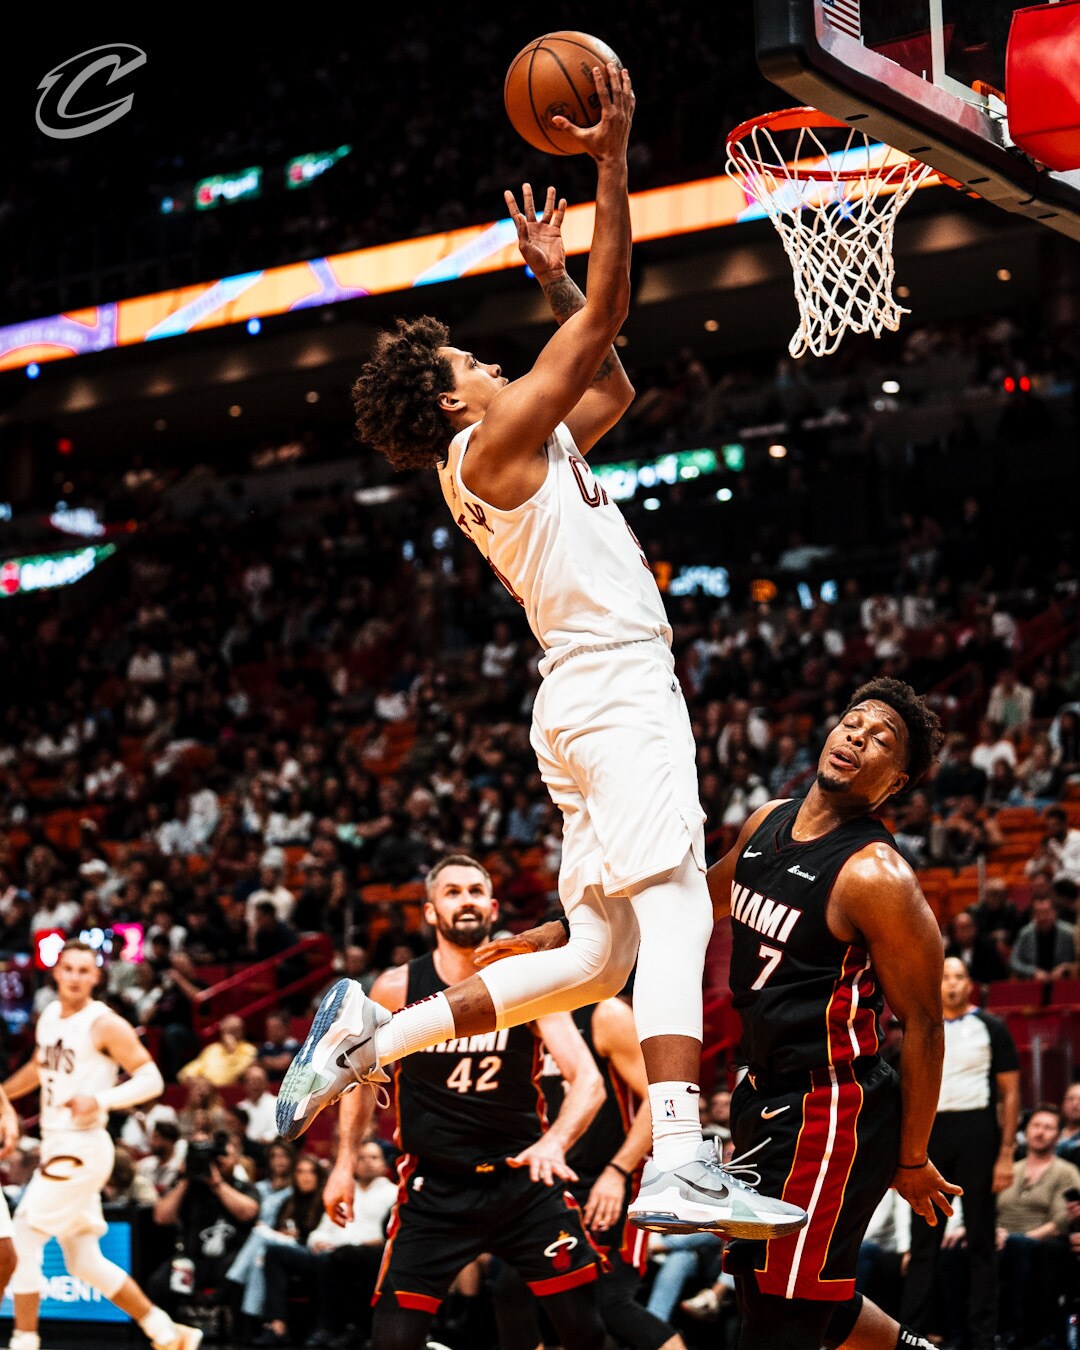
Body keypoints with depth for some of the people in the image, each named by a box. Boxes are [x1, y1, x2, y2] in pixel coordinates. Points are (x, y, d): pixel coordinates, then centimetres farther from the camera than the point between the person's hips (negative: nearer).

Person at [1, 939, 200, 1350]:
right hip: (56, 1146, 9)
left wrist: (100, 1100, -25)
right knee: (84, 1262, 12)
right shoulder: (49, 1016, 12)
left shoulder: (104, 1024, -11)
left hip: (82, 1147, -9)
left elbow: (151, 1080, -14)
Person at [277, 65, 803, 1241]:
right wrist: (611, 159, -2)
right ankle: (680, 1164, -31)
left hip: (590, 703, 10)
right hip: (619, 694, -10)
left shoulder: (529, 449, 21)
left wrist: (547, 274, 32)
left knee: (596, 957, 10)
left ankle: (372, 1034, 10)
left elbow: (615, 388, 32)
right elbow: (606, 315, -6)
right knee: (675, 920, -20)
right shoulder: (496, 438, -4)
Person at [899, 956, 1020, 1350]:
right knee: (923, 1240, 2)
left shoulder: (990, 1028, 2)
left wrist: (1006, 1154, -8)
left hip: (977, 1130, -3)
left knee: (981, 1240, 2)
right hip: (930, 1130, 3)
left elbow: (1010, 1092, 0)